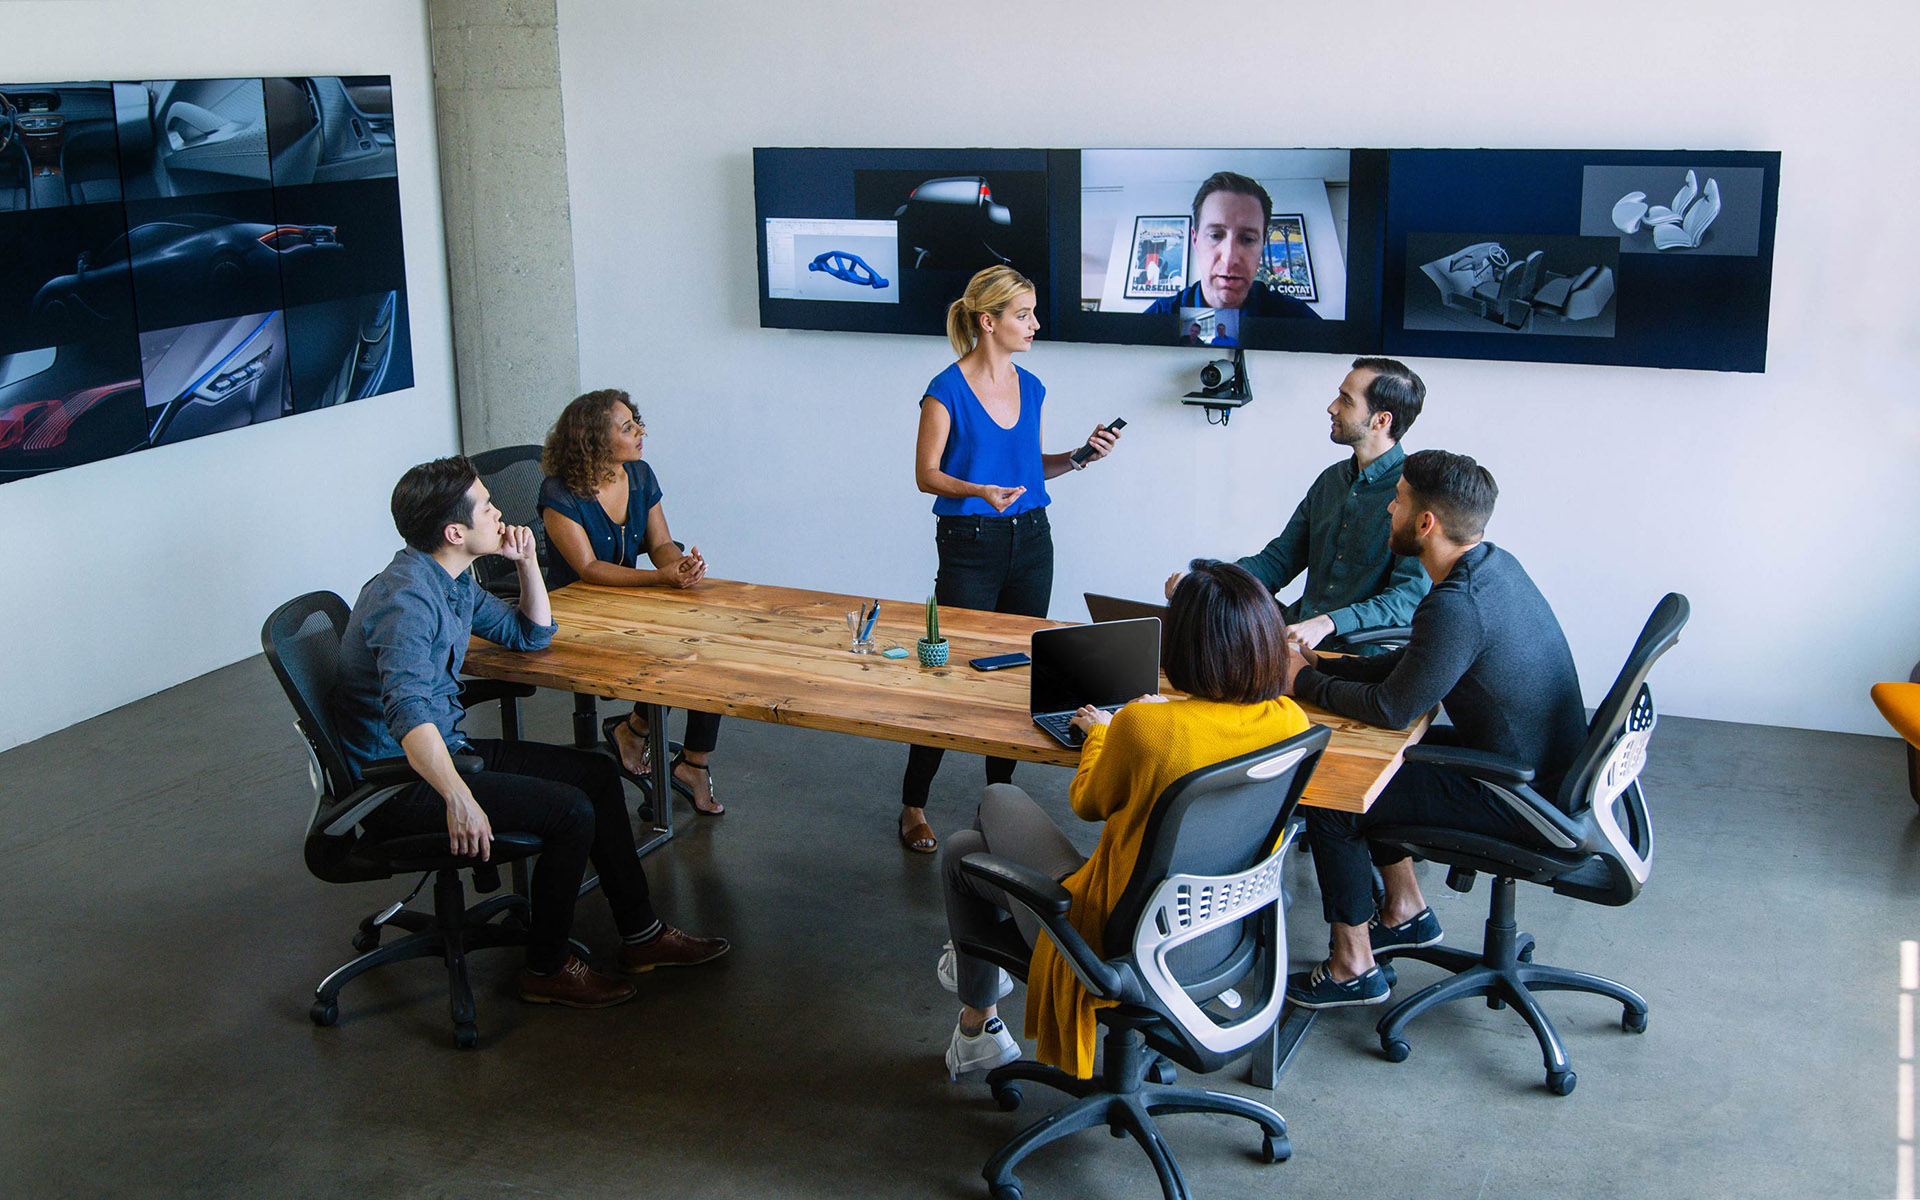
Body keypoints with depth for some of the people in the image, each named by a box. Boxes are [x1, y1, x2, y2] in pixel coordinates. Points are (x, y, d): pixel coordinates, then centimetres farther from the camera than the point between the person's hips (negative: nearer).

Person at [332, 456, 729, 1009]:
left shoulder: (452, 584, 7)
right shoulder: (405, 598, -25)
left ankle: (641, 933, 16)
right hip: (399, 782, -11)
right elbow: (407, 711, -40)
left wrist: (526, 563, 4)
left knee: (596, 773, 8)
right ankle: (547, 969, -1)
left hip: (445, 749, 11)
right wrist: (457, 797, -52)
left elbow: (532, 634, 20)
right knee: (570, 810, -19)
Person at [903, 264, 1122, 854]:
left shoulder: (1030, 387, 8)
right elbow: (927, 474, -8)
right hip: (970, 545, -6)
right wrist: (981, 492, -23)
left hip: (1030, 540, 6)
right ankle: (913, 806, 12)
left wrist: (1079, 456, 1)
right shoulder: (948, 390, -11)